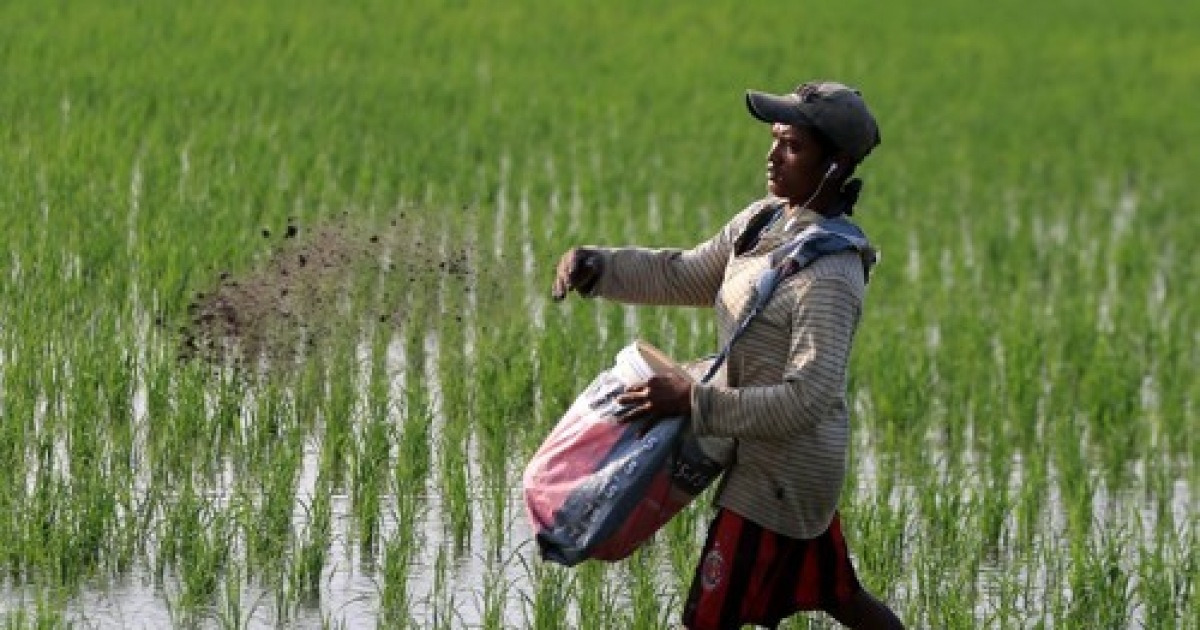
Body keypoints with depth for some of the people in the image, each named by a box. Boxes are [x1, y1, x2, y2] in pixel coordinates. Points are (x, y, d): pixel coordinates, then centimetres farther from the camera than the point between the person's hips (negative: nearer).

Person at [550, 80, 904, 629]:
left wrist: (693, 402, -31)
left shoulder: (828, 275, -25)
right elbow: (685, 276, 12)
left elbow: (806, 399, -30)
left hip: (779, 478, -9)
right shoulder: (764, 220, 2)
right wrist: (595, 266, -4)